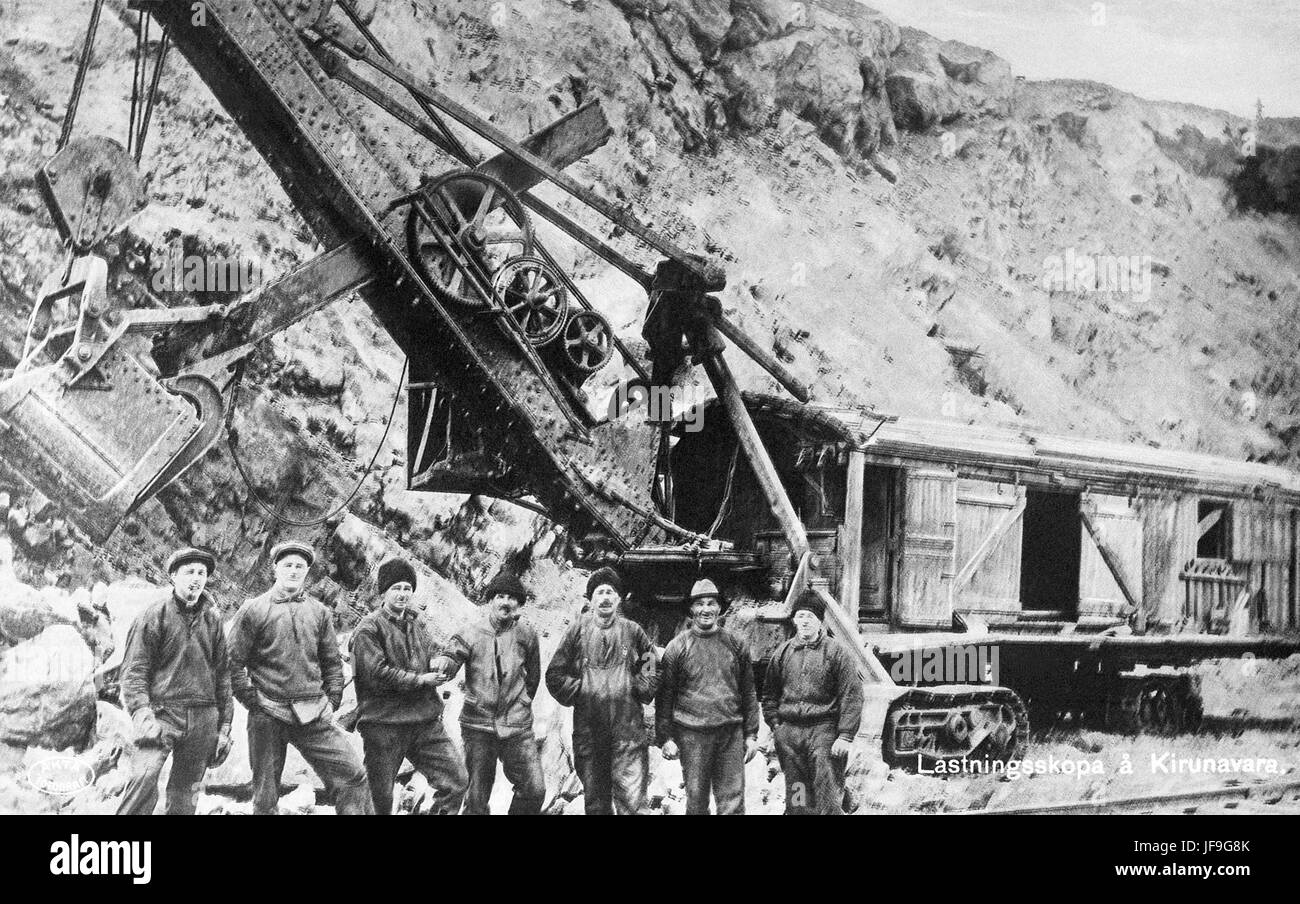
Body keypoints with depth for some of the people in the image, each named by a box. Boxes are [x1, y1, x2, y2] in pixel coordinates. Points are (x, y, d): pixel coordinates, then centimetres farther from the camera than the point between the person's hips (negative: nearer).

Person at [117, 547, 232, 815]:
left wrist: (224, 727, 13)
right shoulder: (154, 615, 2)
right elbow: (134, 670, -3)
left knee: (185, 795, 6)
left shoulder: (212, 620, 14)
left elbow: (223, 674, 17)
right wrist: (143, 715, -17)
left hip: (203, 719, 4)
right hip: (163, 710, -4)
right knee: (145, 775, -26)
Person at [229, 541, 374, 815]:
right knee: (265, 796, 5)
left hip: (314, 716, 2)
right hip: (268, 717, -2)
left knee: (353, 775, -9)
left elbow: (332, 662, 15)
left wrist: (331, 701, 5)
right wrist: (252, 700, -6)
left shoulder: (319, 612, 12)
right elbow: (234, 661, -1)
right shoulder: (252, 611, 1)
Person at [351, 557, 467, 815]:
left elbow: (431, 655, 24)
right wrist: (419, 680, -13)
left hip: (425, 722, 6)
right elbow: (376, 675, -16)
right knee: (379, 797, 2)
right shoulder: (369, 628, -7)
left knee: (456, 779, -2)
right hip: (383, 723, -6)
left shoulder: (416, 623, 15)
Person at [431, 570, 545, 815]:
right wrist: (443, 663, -37)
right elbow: (452, 656, -15)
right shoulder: (471, 633, -1)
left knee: (535, 790, -5)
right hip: (478, 726, -1)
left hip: (517, 728, 1)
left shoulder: (526, 635, 4)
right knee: (477, 797, 4)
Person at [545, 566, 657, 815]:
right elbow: (555, 674, 7)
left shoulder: (632, 631, 6)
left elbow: (652, 669, 15)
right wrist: (576, 691, -3)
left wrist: (639, 689, 0)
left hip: (628, 730, -1)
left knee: (632, 800, -8)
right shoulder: (578, 630, 5)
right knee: (595, 800, 10)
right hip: (587, 730, 1)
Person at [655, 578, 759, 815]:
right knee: (696, 800, 4)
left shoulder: (735, 644, 9)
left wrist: (751, 734, 8)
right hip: (692, 734, -2)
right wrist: (665, 738, -3)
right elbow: (665, 696, 2)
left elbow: (748, 692, 12)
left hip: (731, 733, 2)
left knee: (733, 801, 1)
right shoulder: (677, 647, 2)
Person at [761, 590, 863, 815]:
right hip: (789, 732, 4)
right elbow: (769, 692, 19)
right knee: (796, 799, 9)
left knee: (828, 798, -7)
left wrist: (845, 736, -12)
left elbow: (851, 695, -6)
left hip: (824, 731, -4)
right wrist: (775, 725, 7)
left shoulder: (835, 651, -1)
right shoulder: (783, 652, 11)